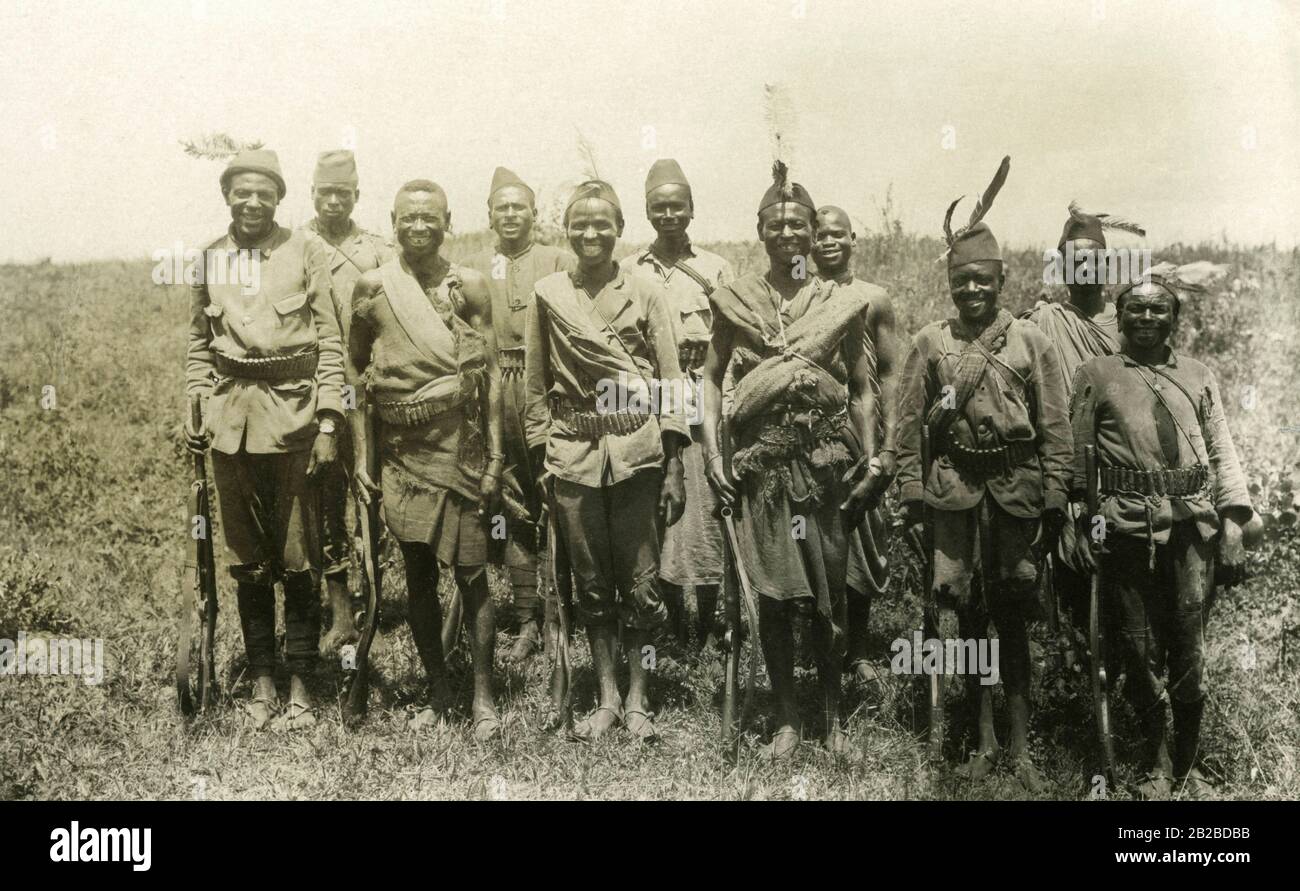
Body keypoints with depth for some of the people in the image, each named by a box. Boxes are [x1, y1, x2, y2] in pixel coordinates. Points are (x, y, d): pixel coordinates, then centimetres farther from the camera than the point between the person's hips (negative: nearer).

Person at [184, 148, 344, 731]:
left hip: (293, 415, -3)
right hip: (231, 419, 3)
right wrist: (196, 410, 5)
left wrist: (328, 422, -6)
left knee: (299, 558, 0)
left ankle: (300, 684, 11)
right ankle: (260, 681, 19)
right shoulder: (208, 260, 10)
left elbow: (329, 340, 0)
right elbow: (198, 345, 17)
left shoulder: (304, 251, 1)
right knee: (247, 559, 9)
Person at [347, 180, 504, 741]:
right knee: (418, 577, 8)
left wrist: (495, 454, -5)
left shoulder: (469, 286, 1)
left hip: (460, 447, -1)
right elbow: (355, 372, 8)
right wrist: (361, 457, 4)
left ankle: (482, 695, 9)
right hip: (401, 450, 2)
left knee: (471, 574, -1)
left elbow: (491, 374, 2)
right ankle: (437, 691, 21)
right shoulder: (372, 288, 3)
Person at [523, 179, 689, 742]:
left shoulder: (645, 295, 3)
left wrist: (674, 469, -3)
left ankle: (637, 700, 14)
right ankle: (606, 698, 20)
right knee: (591, 583, 8)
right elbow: (535, 386, 10)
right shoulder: (547, 295, 7)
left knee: (640, 583, 1)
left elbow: (670, 384, 2)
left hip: (637, 451, -1)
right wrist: (541, 463, 3)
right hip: (573, 453, 2)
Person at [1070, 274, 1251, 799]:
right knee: (1141, 648, 4)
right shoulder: (1095, 375, 8)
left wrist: (1232, 526, 1)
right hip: (1127, 527, -2)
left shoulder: (1199, 377, 15)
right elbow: (1077, 456, 6)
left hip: (1193, 525, 2)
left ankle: (1188, 765, 21)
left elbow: (1223, 453, 11)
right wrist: (1080, 525, -1)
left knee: (1190, 650, 4)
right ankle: (1156, 765, 21)